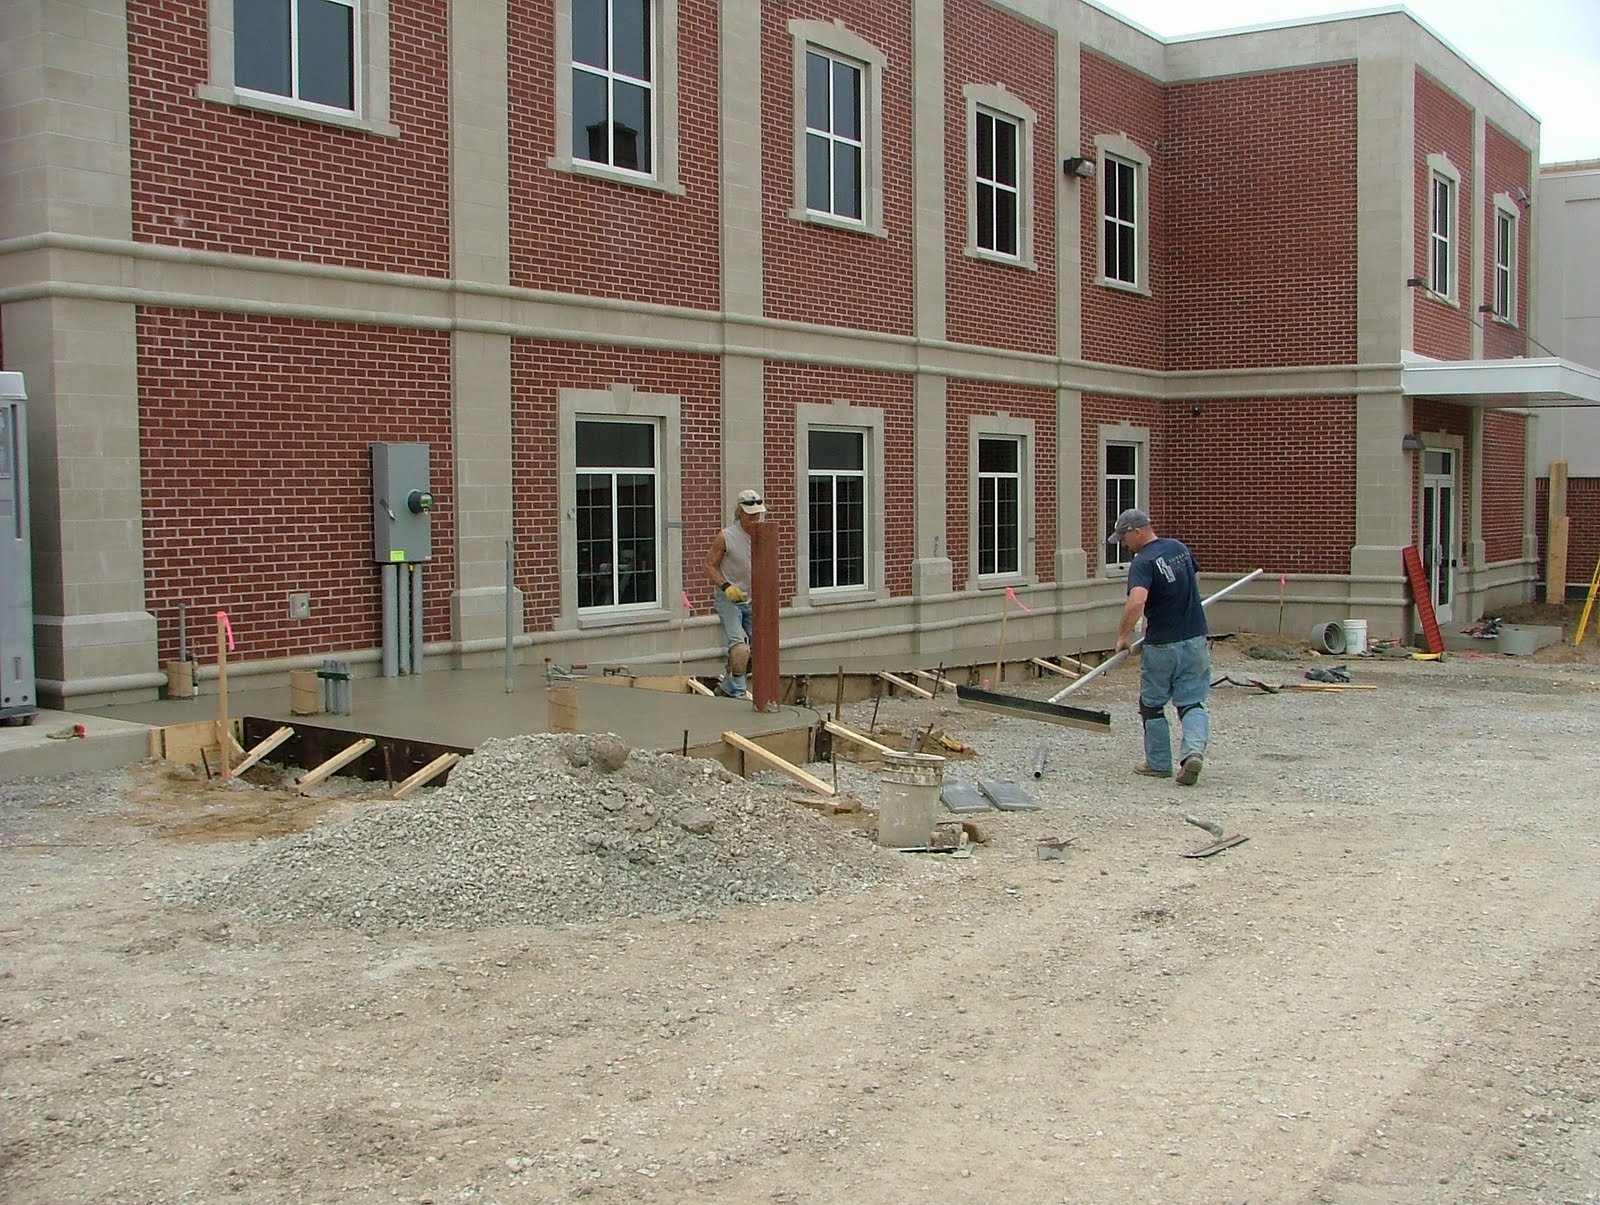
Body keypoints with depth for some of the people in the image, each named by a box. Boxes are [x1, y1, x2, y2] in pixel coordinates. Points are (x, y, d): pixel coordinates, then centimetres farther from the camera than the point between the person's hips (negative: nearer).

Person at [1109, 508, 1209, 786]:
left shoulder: (1143, 563, -18)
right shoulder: (1179, 548, 7)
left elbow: (1136, 602, -34)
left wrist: (1123, 635, -21)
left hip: (1162, 645, -6)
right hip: (1196, 639, 6)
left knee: (1152, 705, 13)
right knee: (1192, 703, 7)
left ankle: (1159, 763, 20)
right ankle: (1194, 750, -17)